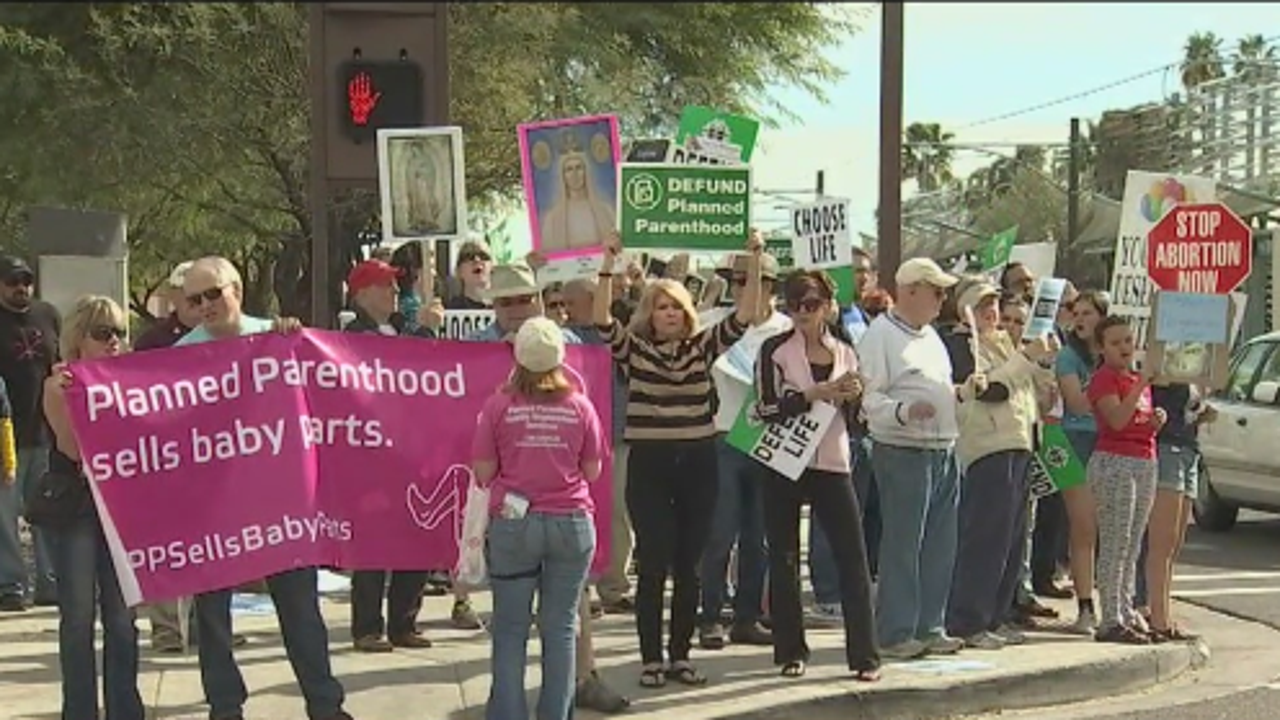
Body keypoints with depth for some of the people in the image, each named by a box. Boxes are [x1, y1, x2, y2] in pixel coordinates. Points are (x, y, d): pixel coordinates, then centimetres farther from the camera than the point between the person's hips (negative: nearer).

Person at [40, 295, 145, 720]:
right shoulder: (59, 385, -3)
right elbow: (72, 448, -15)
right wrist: (71, 396, -27)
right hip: (74, 508, -2)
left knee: (122, 616, 4)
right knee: (79, 615, -1)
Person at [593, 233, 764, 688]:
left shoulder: (703, 347, 7)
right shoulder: (634, 350, 2)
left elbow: (745, 316, -2)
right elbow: (602, 321, -14)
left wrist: (754, 261, -11)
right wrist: (608, 265, -23)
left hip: (697, 463, 2)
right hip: (648, 465, -2)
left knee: (689, 566, 8)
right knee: (653, 566, -1)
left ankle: (680, 656, 19)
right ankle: (651, 659, 7)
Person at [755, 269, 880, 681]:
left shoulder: (845, 352, 11)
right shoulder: (775, 350, 0)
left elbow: (854, 419, 15)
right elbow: (767, 408, -11)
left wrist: (853, 397, -5)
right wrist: (813, 395, -18)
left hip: (832, 464, 2)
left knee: (853, 558, -3)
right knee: (784, 558, 4)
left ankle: (864, 655, 2)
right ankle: (791, 651, 15)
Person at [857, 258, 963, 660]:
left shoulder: (931, 336, 19)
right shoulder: (880, 335, -9)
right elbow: (867, 397, -16)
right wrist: (903, 411, -30)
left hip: (943, 453, 9)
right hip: (903, 454, -9)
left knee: (940, 547, 10)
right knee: (901, 547, -5)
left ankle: (930, 628, 19)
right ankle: (895, 634, 2)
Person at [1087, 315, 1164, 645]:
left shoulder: (1141, 379, 18)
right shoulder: (1104, 378, -8)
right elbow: (1117, 420, -22)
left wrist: (1158, 420, 6)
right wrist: (1142, 384, -23)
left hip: (1145, 462, 9)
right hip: (1114, 462, -9)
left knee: (1133, 545, 10)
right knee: (1115, 544, -9)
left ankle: (1126, 612, 16)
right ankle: (1111, 621, -8)